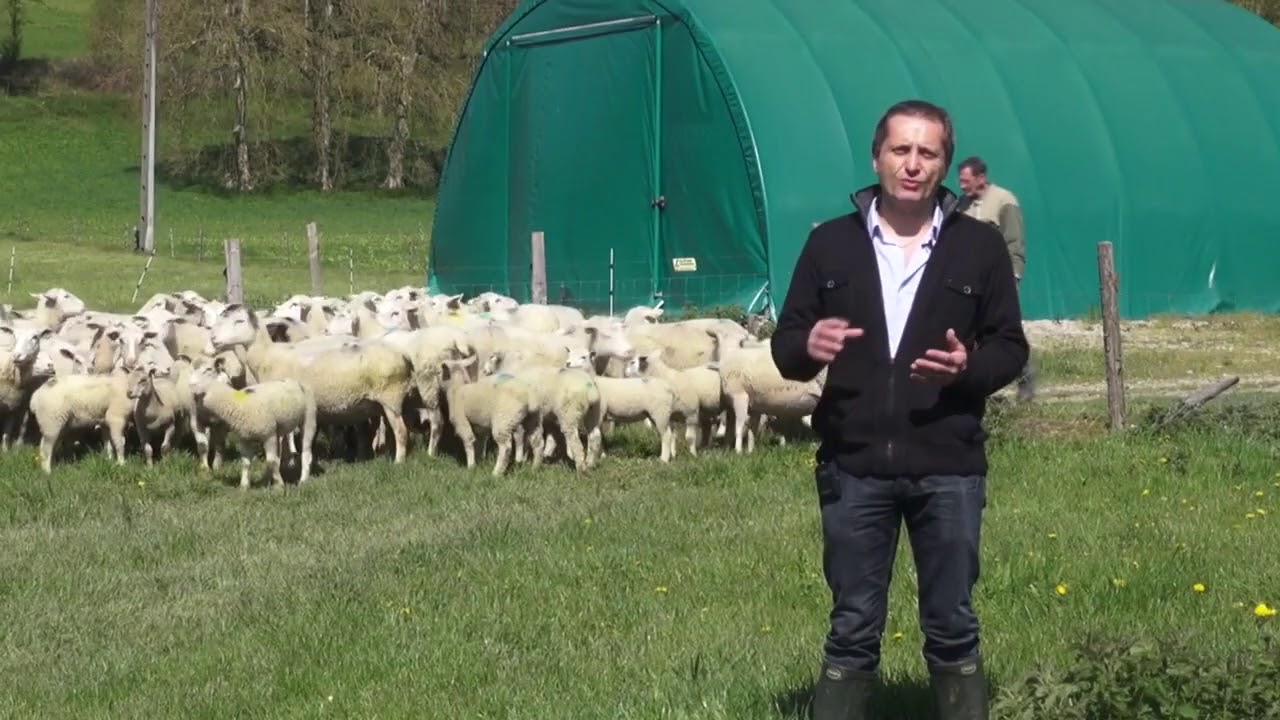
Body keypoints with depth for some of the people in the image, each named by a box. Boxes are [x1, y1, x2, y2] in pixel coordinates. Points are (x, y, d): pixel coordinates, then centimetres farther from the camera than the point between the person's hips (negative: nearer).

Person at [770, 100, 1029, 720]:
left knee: (952, 628, 7)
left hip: (948, 469, 0)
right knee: (852, 632, 6)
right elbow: (784, 345, 7)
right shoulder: (830, 243, 6)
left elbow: (1011, 348, 6)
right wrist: (808, 347, -16)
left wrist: (970, 367, -15)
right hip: (855, 467, 1)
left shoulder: (979, 245, 4)